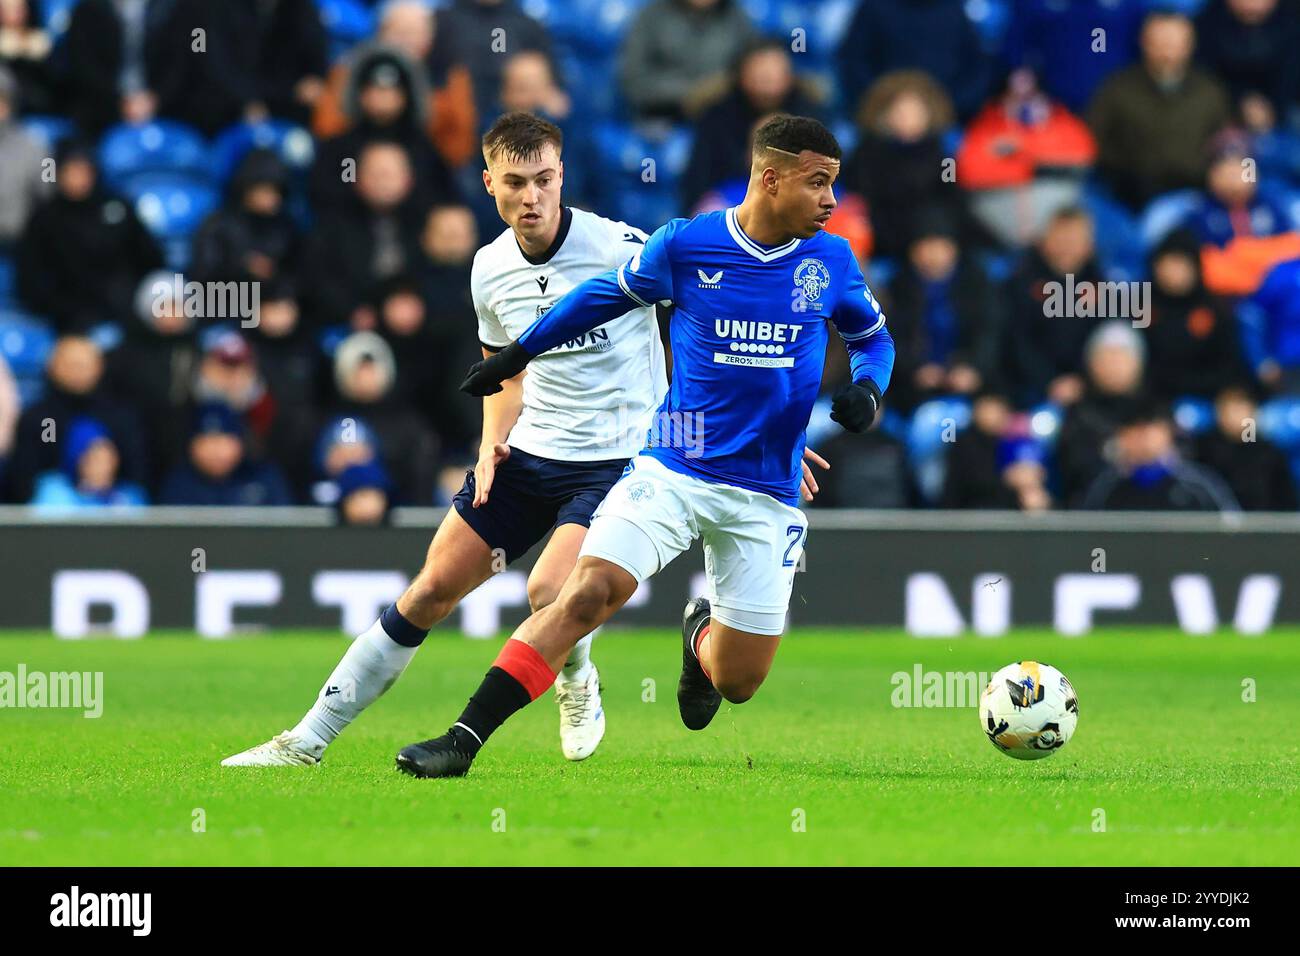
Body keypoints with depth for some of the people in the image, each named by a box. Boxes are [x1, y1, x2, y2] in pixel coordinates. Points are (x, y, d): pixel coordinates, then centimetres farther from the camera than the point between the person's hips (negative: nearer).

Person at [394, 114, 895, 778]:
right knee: (586, 593, -23)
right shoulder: (685, 246, -5)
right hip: (672, 469, -2)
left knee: (738, 681, 1)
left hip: (766, 497, 2)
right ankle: (465, 737, -22)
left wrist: (867, 389, -3)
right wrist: (518, 352, 18)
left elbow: (872, 336, 19)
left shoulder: (831, 261, 1)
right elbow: (604, 296, 12)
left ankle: (703, 635, 40)